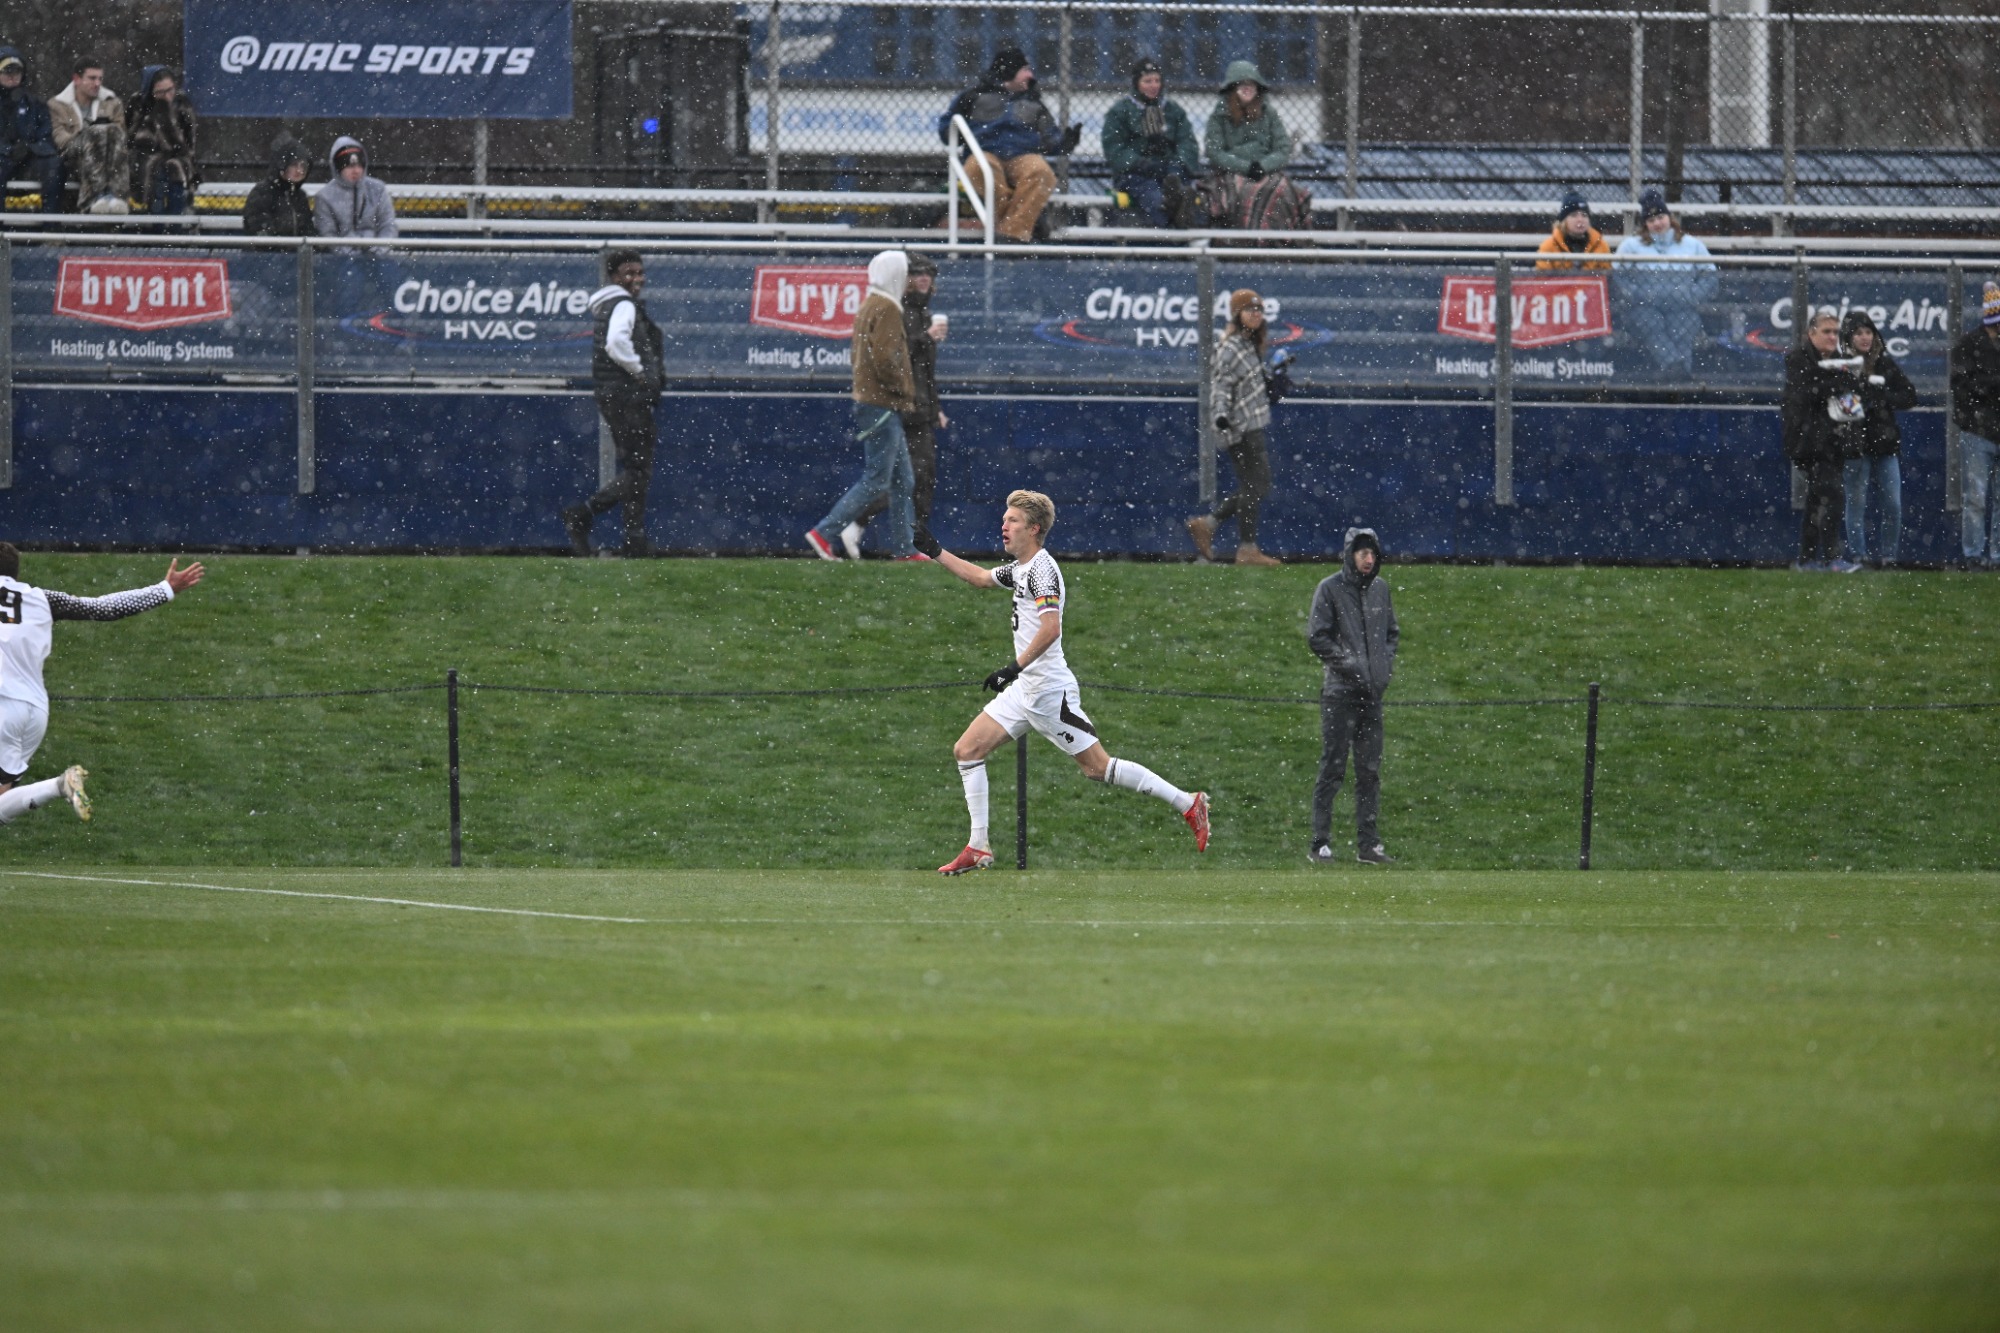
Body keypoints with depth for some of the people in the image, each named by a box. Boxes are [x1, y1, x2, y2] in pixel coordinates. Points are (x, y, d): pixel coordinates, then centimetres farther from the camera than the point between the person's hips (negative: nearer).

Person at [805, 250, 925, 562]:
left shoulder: (869, 306, 17)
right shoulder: (886, 309, -13)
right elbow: (884, 359, -23)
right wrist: (905, 393, -12)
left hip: (870, 401, 10)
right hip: (882, 406, -10)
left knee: (903, 480, 12)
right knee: (876, 481, -8)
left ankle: (904, 547, 13)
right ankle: (824, 533, -10)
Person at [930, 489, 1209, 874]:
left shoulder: (1042, 568, -14)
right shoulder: (1020, 569, 15)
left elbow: (1051, 627, -26)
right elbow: (980, 577, 35)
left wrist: (1015, 666, -28)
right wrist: (936, 552, 32)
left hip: (1049, 691, -10)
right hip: (1024, 689, 10)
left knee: (1097, 767, -9)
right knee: (967, 750, 5)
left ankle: (1188, 803, -1)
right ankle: (978, 848, 7)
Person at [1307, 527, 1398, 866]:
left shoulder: (1380, 589, 12)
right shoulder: (1330, 589, -5)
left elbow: (1392, 632, 22)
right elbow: (1316, 637, -8)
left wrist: (1387, 661, 5)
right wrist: (1347, 662, -15)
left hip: (1372, 693, 6)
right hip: (1340, 692, -6)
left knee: (1370, 771, 7)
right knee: (1332, 770, -5)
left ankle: (1368, 844, 12)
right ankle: (1321, 846, -2)